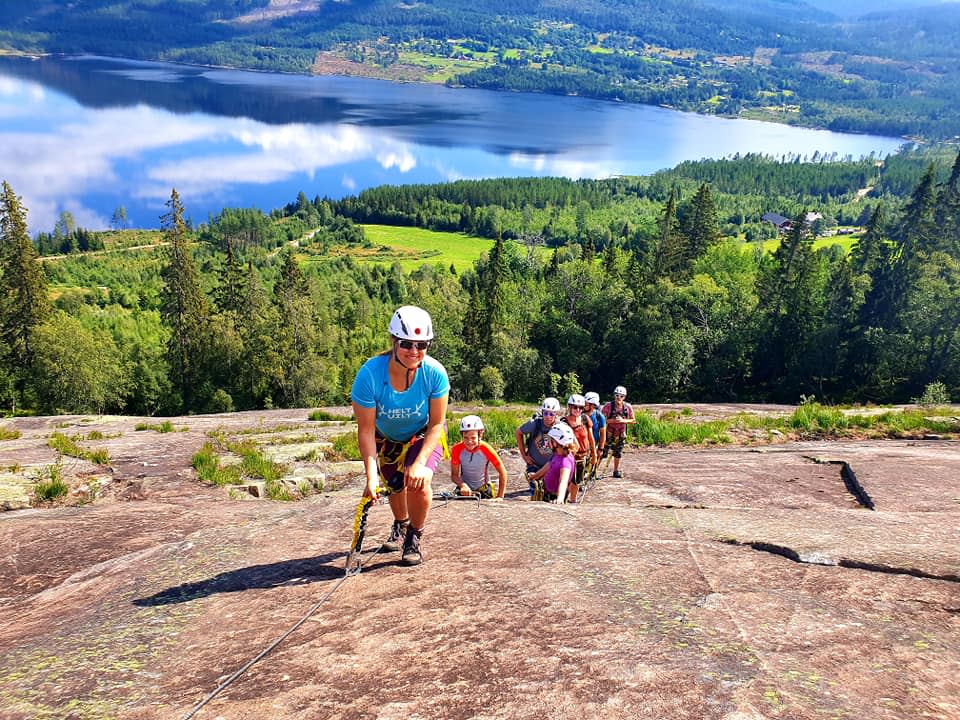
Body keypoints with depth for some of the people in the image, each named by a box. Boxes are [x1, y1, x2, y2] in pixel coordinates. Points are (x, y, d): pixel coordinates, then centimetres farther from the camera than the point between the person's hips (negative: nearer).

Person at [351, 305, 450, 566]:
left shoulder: (435, 373, -33)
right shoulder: (370, 373, -34)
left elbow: (436, 424, -22)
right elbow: (366, 430, -27)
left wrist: (419, 463, -33)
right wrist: (371, 476, -33)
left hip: (424, 435, -1)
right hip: (387, 437, 1)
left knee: (418, 483, -22)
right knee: (394, 486, 12)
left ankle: (414, 537, 7)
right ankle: (400, 525, 48)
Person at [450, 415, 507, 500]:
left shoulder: (486, 449, -22)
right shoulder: (457, 449, -19)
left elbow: (502, 472, -15)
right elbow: (454, 474, -13)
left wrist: (500, 496, -17)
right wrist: (462, 485, -33)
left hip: (483, 489, 0)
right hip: (465, 487, 0)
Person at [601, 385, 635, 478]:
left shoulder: (628, 407, -10)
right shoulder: (609, 405, -18)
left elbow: (633, 420, -1)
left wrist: (623, 420, -19)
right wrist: (613, 420, -29)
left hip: (621, 433, 3)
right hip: (609, 432, -3)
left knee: (618, 453, 14)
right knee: (603, 452, -5)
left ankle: (616, 471, 30)